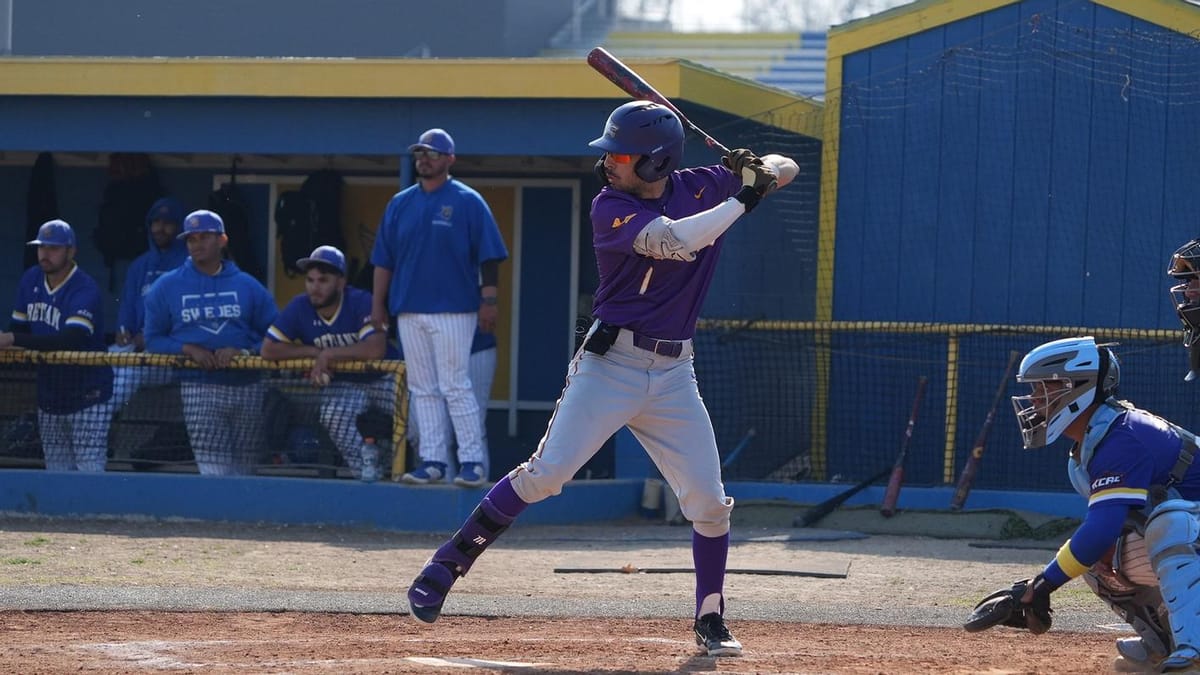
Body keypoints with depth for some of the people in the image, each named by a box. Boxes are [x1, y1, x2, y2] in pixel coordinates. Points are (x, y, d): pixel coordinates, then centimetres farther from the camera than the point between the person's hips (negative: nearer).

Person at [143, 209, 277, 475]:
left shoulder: (247, 286, 11)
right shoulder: (167, 287, 9)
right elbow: (154, 339, 8)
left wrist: (243, 352, -12)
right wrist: (189, 349, -10)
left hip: (246, 386, 2)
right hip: (199, 388, -2)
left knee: (242, 471, 6)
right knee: (215, 474, -15)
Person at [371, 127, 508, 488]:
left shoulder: (467, 202, -1)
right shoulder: (400, 204, 12)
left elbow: (489, 255, -4)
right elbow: (384, 258, 15)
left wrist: (488, 299, -12)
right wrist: (378, 305, 10)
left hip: (453, 309, -5)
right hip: (409, 310, 5)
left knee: (455, 386, -9)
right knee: (422, 389, 5)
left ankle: (472, 462, -6)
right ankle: (432, 461, 8)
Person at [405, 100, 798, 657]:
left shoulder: (702, 189, 4)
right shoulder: (610, 208, -9)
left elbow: (787, 168, 14)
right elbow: (673, 240, -26)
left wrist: (763, 171, -9)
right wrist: (742, 199, -18)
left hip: (672, 374, 4)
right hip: (610, 362, -4)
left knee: (709, 502, 1)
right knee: (544, 473, -13)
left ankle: (710, 622, 16)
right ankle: (448, 564, -4)